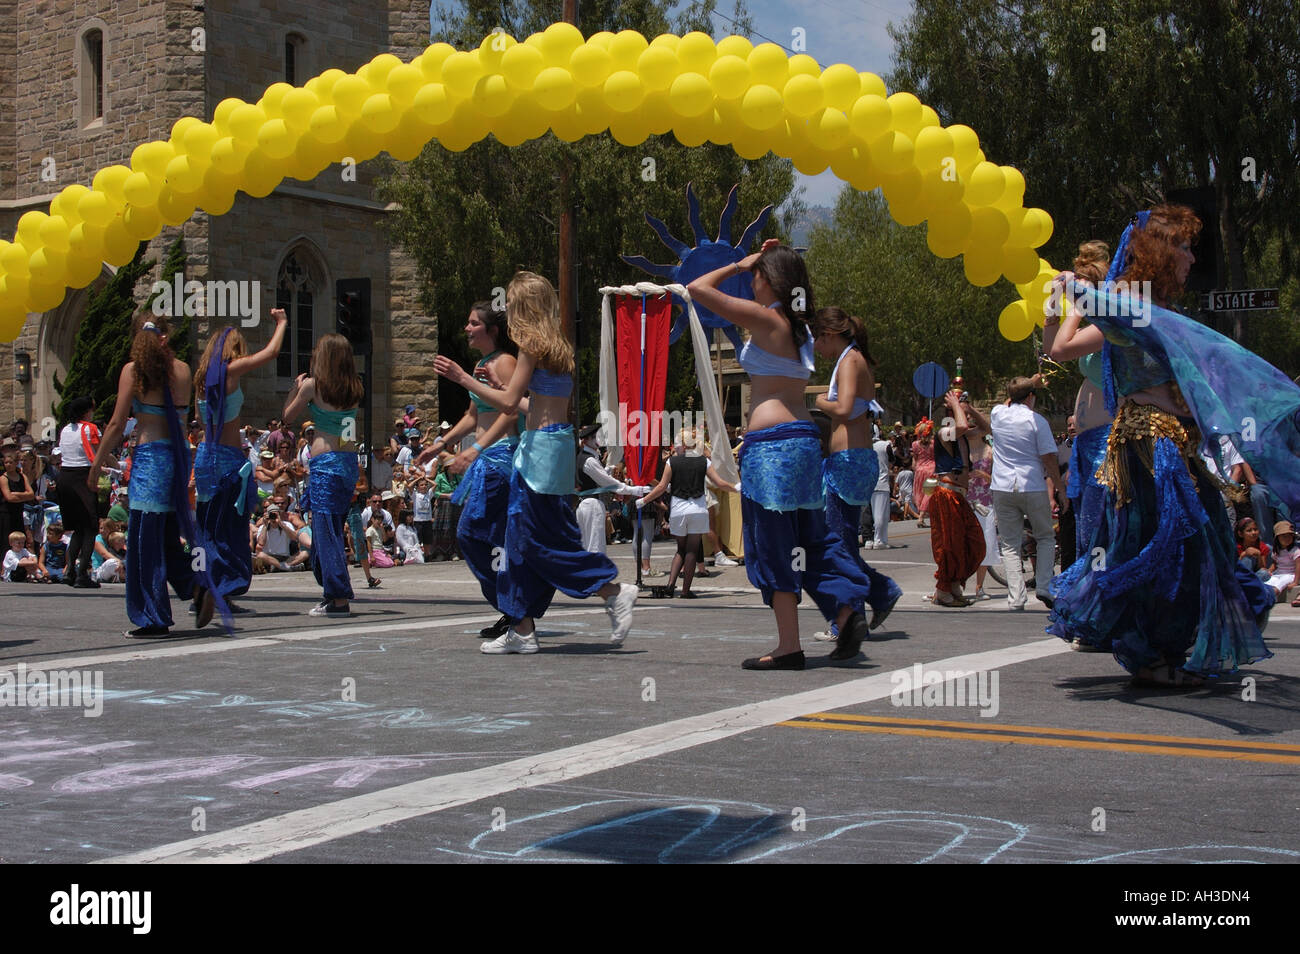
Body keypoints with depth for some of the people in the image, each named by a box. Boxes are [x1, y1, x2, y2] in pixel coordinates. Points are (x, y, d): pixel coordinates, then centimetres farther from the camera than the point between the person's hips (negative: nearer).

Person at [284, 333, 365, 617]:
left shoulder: (312, 385, -6)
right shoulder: (354, 389, 7)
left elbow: (288, 416, 7)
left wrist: (296, 387, 21)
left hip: (324, 462, -6)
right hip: (350, 463, 6)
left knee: (325, 530, -5)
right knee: (334, 528, 15)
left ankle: (340, 599, -11)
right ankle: (332, 594, 19)